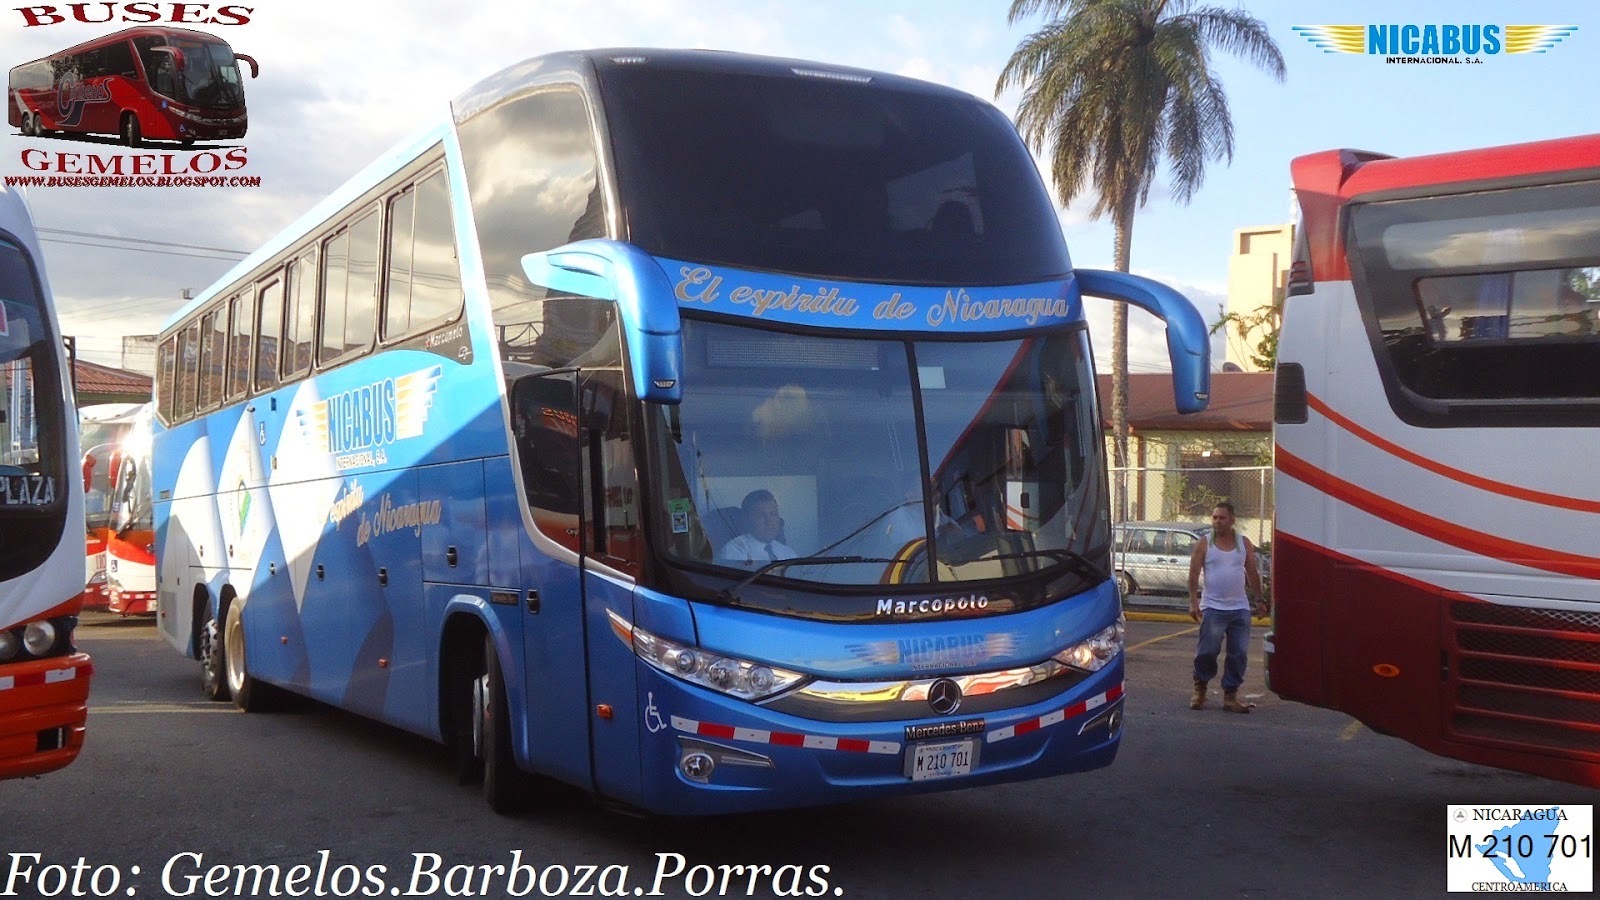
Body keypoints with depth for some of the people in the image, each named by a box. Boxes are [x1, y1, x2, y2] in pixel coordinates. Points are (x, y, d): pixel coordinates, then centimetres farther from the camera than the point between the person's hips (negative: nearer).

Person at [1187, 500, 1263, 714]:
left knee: (1239, 654, 1)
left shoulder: (1244, 543, 9)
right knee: (1207, 652, -4)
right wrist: (1193, 602, -11)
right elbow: (1194, 575, -2)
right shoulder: (1204, 544, 1)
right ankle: (1200, 689, 16)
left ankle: (1230, 696, 9)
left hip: (1240, 608, 3)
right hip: (1213, 608, -3)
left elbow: (1252, 574, 15)